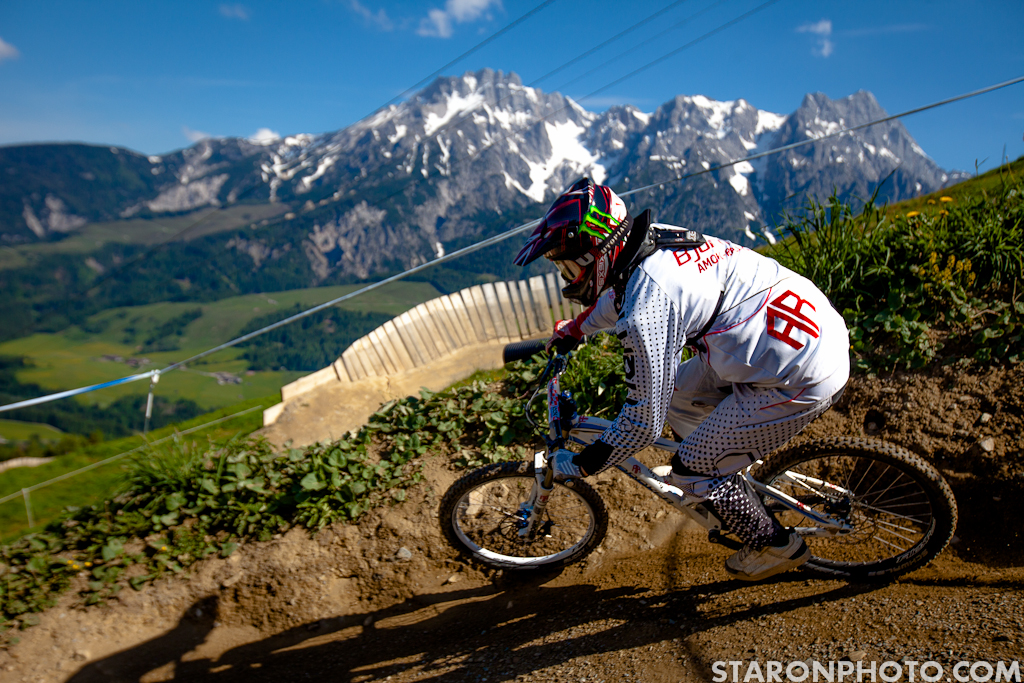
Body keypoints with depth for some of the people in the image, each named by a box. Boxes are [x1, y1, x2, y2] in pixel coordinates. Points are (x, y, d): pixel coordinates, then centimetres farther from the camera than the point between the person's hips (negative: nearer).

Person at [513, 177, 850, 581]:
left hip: (803, 379, -9)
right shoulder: (653, 238, 1)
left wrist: (579, 466, -3)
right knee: (674, 391, 17)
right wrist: (573, 328, 37)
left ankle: (778, 547, 26)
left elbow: (644, 421, -19)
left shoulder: (646, 310, -26)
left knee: (693, 470, 2)